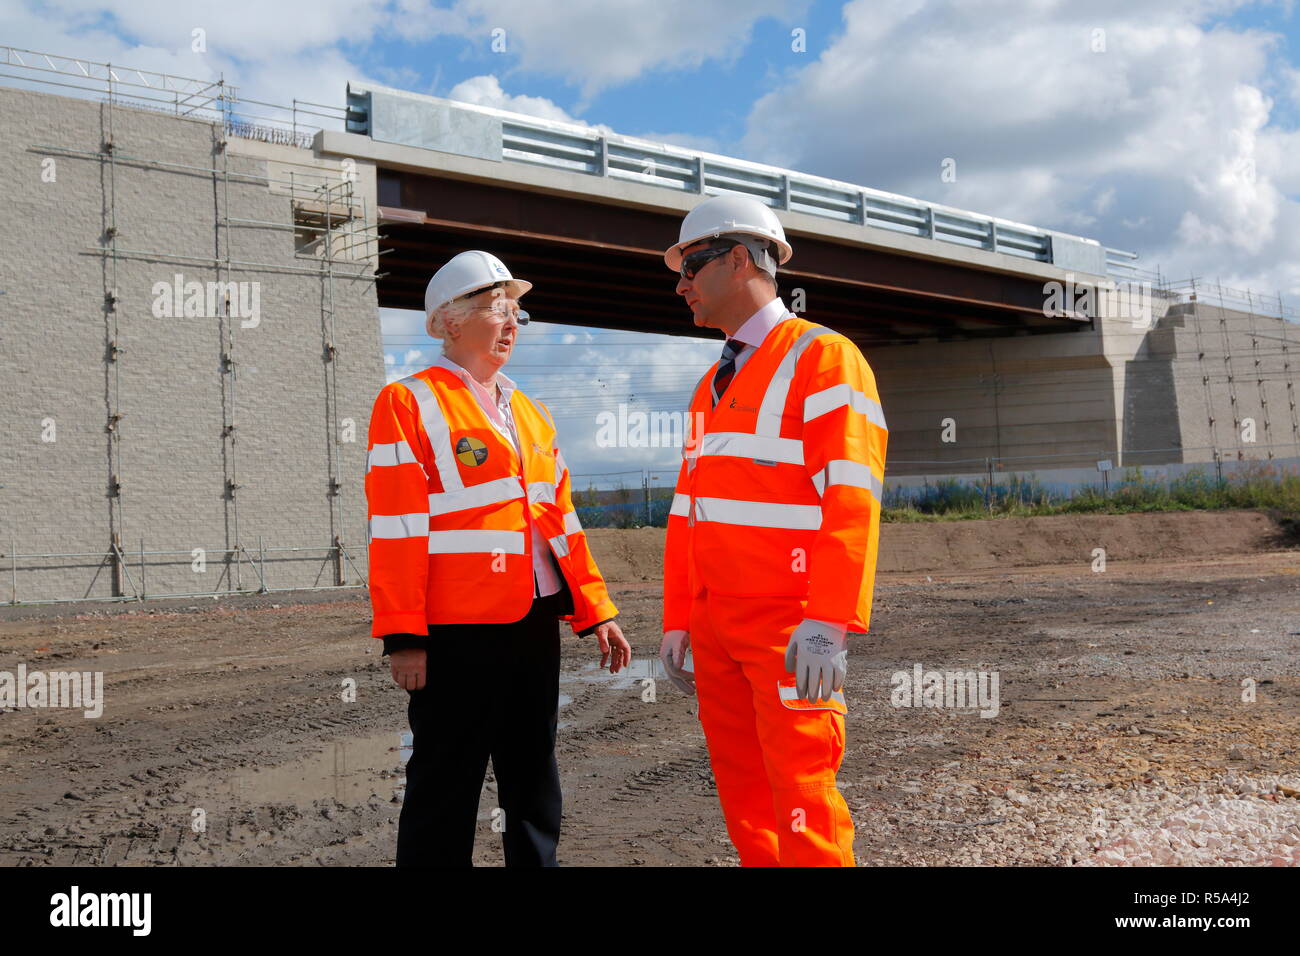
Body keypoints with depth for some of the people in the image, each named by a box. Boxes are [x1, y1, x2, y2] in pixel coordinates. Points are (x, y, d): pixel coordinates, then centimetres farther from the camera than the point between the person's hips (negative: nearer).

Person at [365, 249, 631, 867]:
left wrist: (595, 611, 12)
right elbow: (396, 531, -11)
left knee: (535, 784, 15)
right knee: (445, 790, 2)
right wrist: (404, 638, -15)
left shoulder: (532, 415, 17)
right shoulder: (410, 404, -5)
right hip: (458, 632, -7)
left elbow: (561, 521, 18)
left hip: (535, 625, 7)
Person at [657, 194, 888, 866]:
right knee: (742, 795, 11)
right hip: (716, 622, 8)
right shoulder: (711, 388, 18)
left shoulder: (823, 358, -7)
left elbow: (850, 501, -16)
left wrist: (828, 623, -23)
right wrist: (679, 621, 13)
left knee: (801, 794, -5)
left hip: (789, 627, -7)